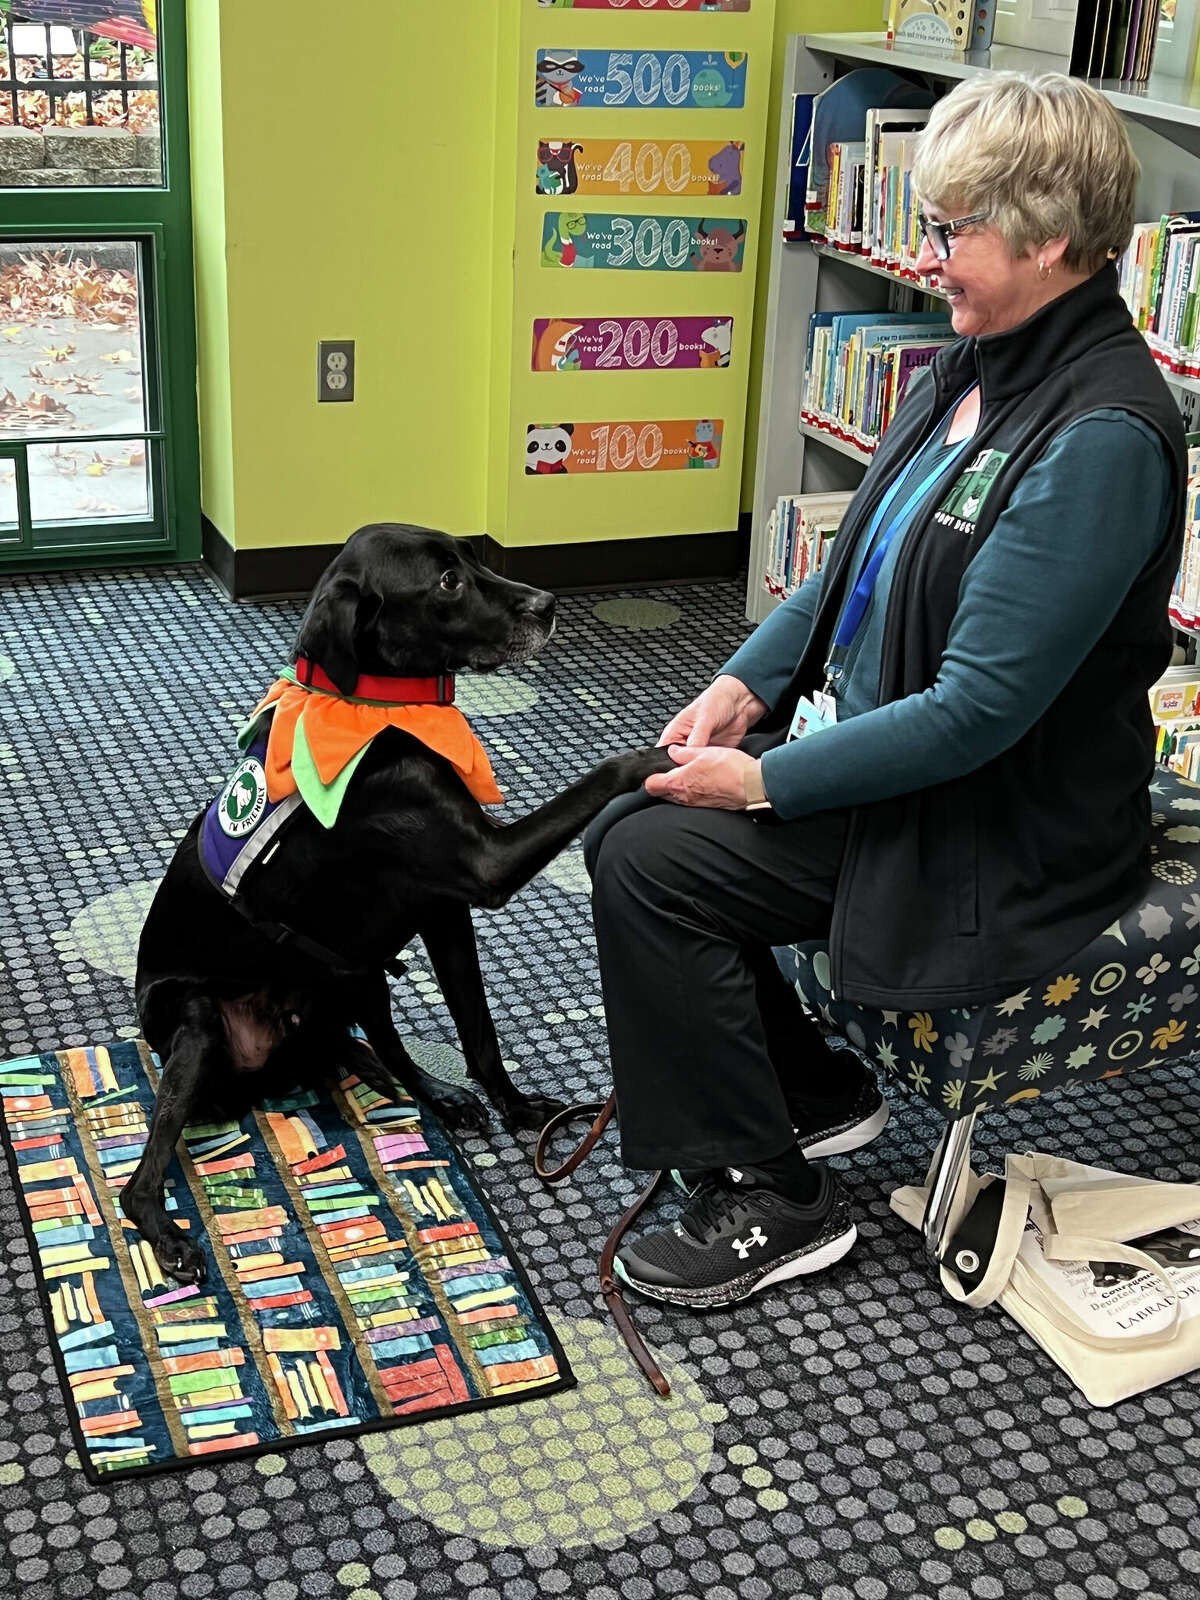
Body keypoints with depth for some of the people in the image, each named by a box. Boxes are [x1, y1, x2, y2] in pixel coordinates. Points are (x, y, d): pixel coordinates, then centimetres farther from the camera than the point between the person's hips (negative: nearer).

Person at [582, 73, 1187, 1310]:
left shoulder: (1100, 438, -25)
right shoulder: (971, 369, 4)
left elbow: (980, 709, -27)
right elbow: (857, 565, 15)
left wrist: (770, 781, -20)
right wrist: (748, 682, 1)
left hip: (998, 835, -9)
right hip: (876, 751, 9)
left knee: (651, 869, -17)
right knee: (624, 827, 2)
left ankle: (770, 1204, 0)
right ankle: (814, 1093, 19)